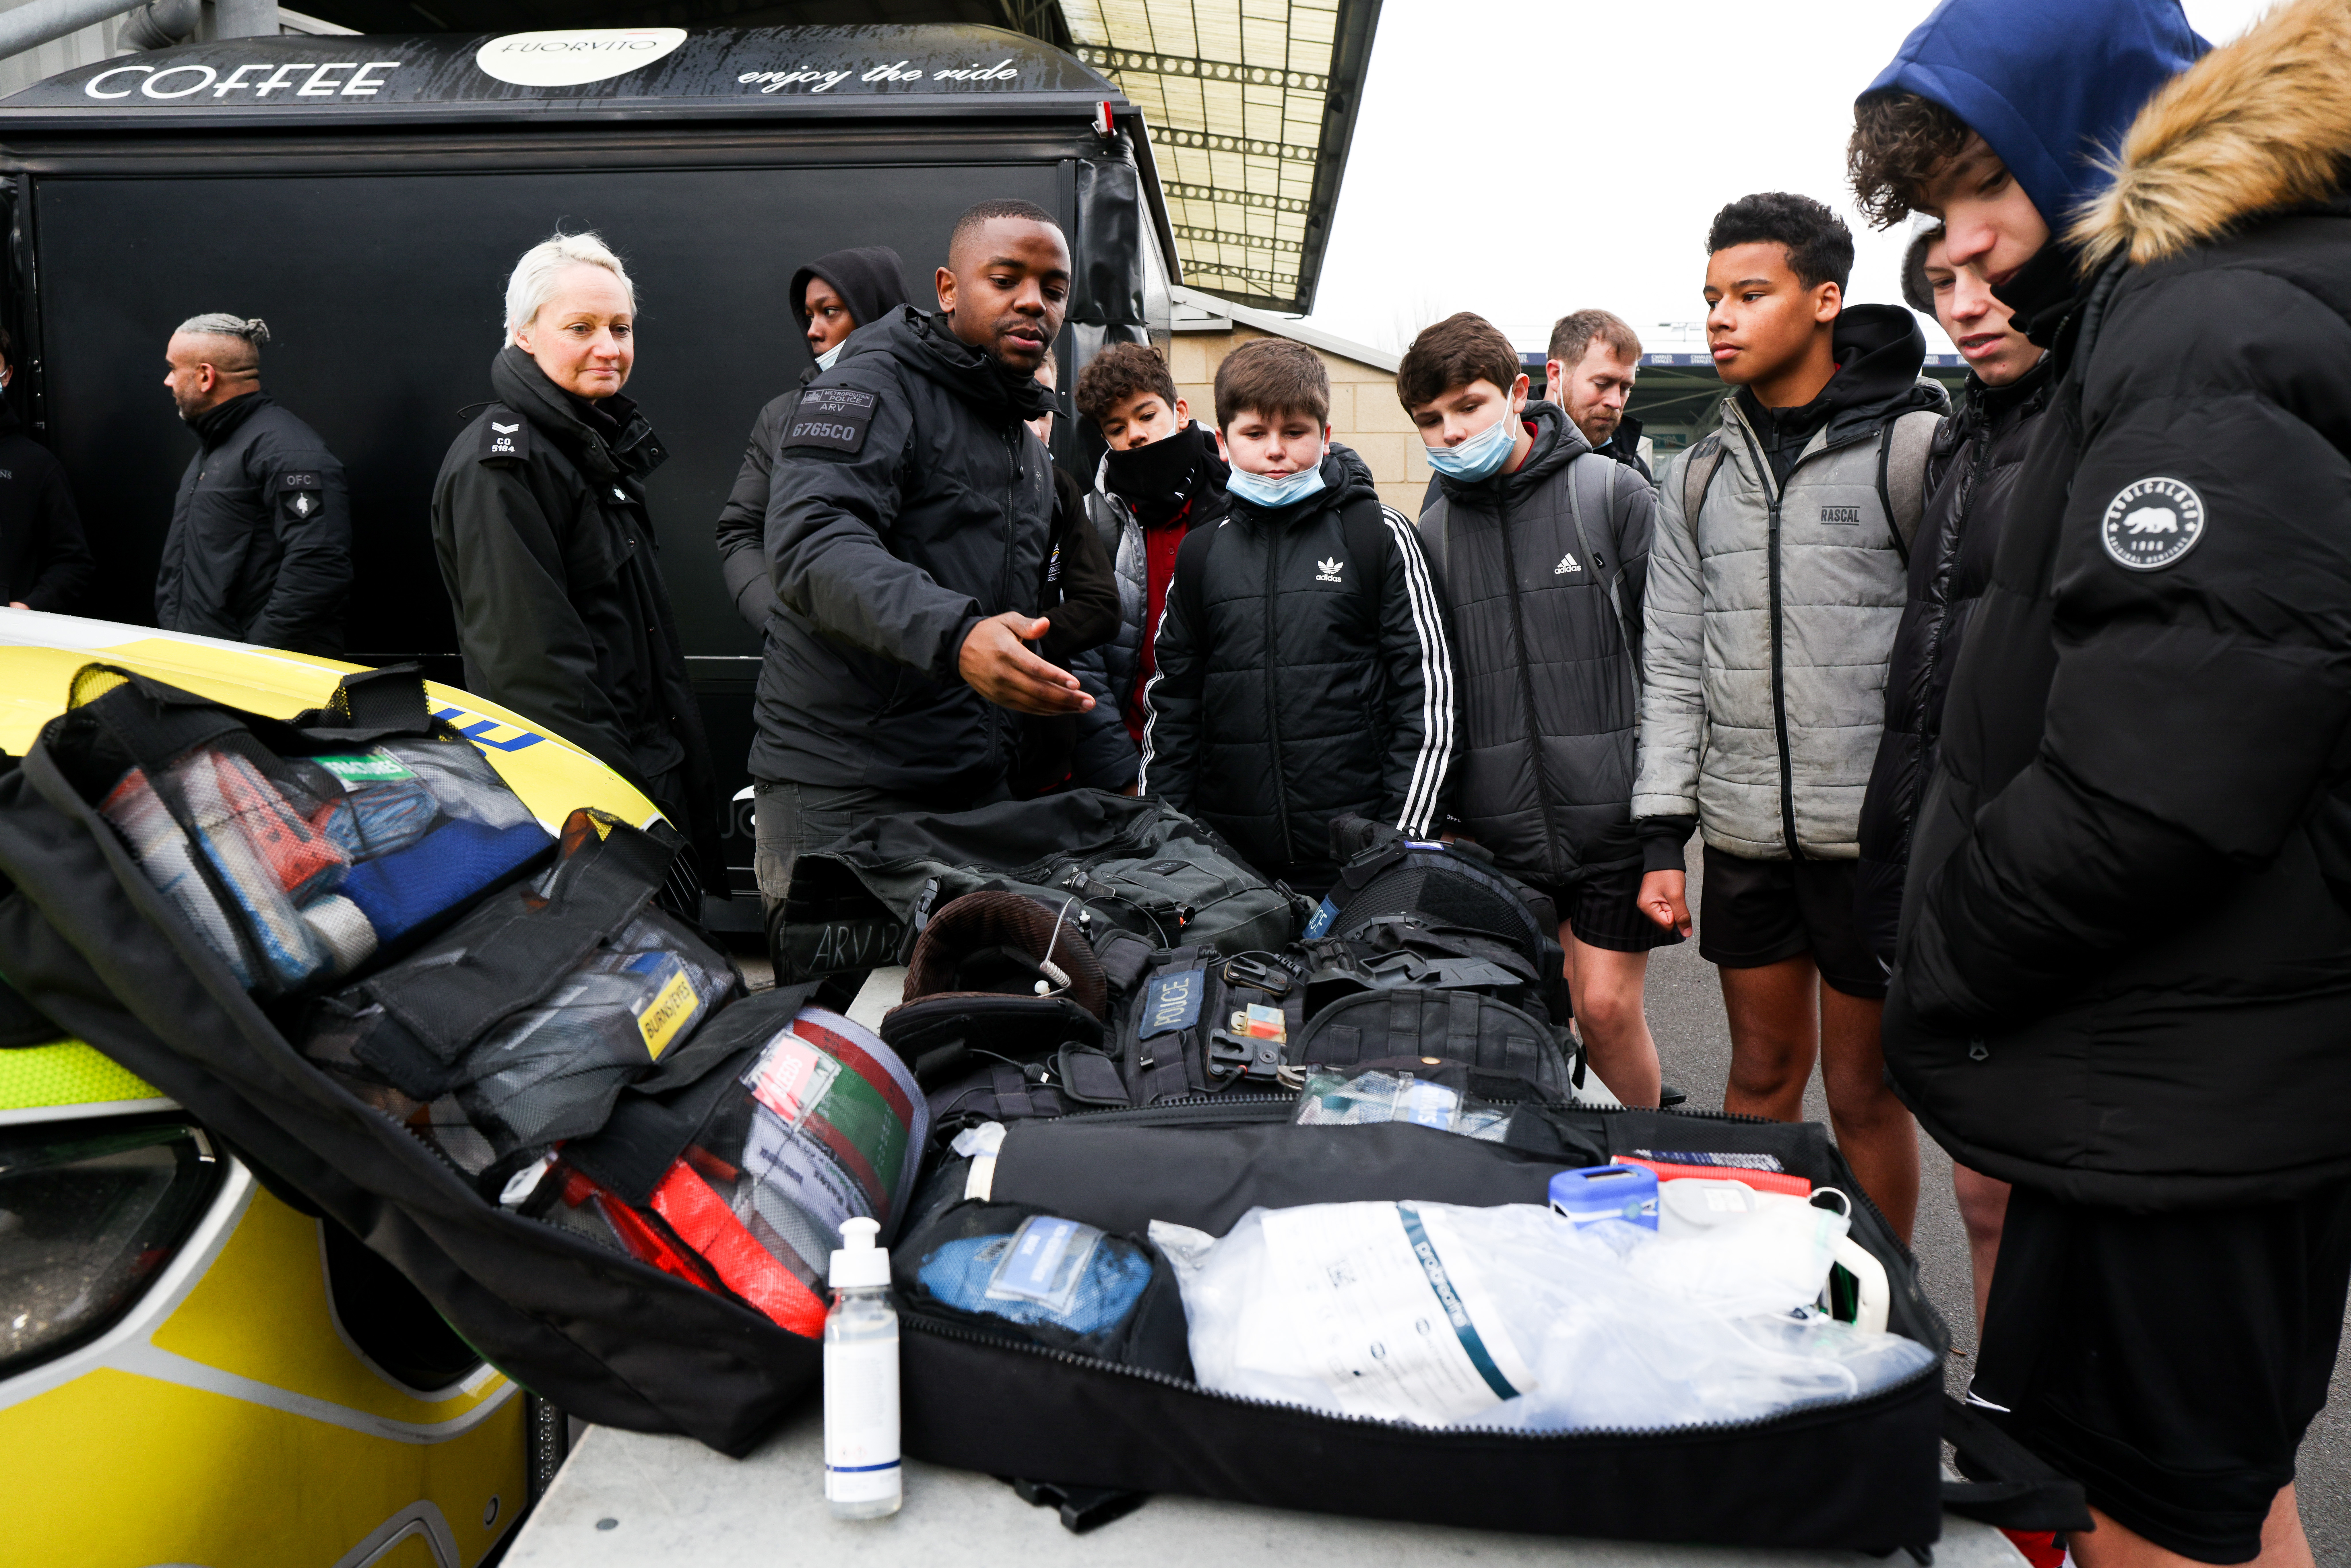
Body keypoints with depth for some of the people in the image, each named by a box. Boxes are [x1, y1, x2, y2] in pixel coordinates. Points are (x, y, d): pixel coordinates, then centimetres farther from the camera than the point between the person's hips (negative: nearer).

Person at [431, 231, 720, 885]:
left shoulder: (603, 445, 18)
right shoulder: (500, 462, -12)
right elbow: (527, 654, -20)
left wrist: (686, 768, 19)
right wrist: (616, 792, -23)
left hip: (653, 768, 9)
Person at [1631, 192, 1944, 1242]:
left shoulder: (1916, 446, -4)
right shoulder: (1702, 477, 11)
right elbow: (1674, 666, 10)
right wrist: (1662, 836, 5)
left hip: (1873, 834, -4)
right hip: (1745, 836, 4)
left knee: (1863, 1091, 6)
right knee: (1762, 1074, 15)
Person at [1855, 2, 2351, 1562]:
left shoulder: (2216, 336, -16)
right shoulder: (2155, 325, 16)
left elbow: (2153, 778, -26)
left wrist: (1940, 982, -11)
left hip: (2179, 1114, -10)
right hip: (2222, 1094, 10)